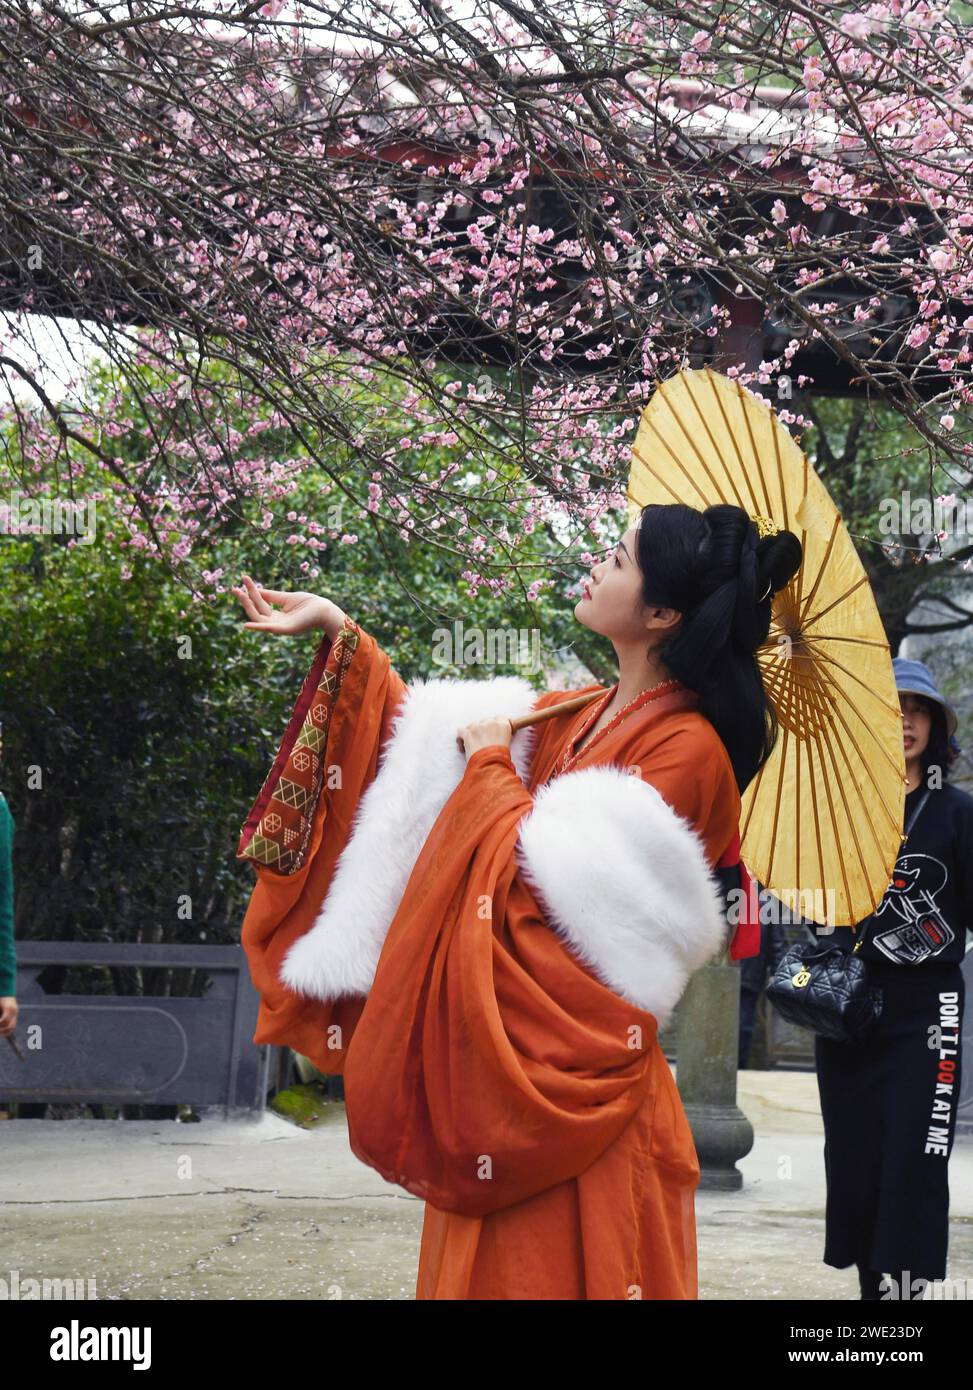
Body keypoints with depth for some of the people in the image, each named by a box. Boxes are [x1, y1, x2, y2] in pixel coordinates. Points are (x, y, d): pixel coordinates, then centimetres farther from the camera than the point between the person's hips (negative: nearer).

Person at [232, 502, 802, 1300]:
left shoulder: (686, 746, -15)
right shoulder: (581, 718, 11)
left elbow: (545, 878, -21)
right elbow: (430, 735, 21)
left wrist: (492, 769, -7)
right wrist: (338, 629, 20)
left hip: (571, 1078, -8)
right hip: (500, 1056, 8)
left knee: (552, 1268, -1)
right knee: (490, 1256, 14)